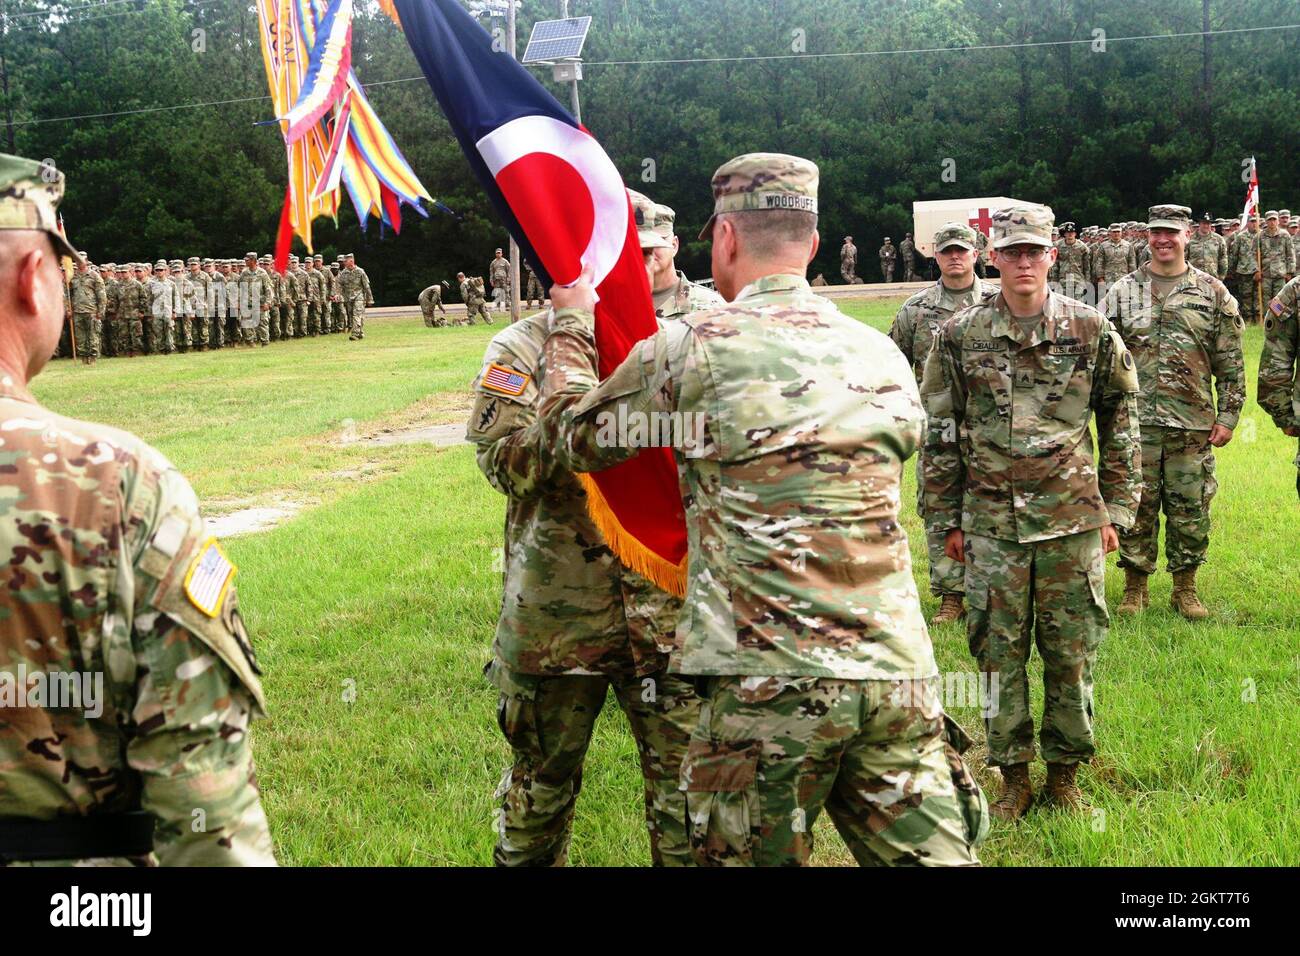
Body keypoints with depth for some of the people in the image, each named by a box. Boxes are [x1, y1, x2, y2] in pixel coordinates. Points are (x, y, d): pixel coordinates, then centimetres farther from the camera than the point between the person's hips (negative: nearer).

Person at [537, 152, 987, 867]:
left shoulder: (692, 347, -2)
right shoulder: (883, 354, 12)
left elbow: (571, 435, 11)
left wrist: (571, 325, 29)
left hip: (769, 681, -4)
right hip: (898, 675, 4)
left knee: (754, 856, 10)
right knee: (931, 855, 9)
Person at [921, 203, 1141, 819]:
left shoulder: (1091, 330, 1)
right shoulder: (959, 336, 1)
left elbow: (1120, 418, 9)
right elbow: (939, 432, 6)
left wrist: (1117, 507, 6)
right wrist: (946, 519, 6)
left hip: (1073, 517, 0)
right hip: (990, 521, 0)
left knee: (1072, 653, 7)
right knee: (999, 653, 6)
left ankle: (1064, 772, 24)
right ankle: (1013, 775, 20)